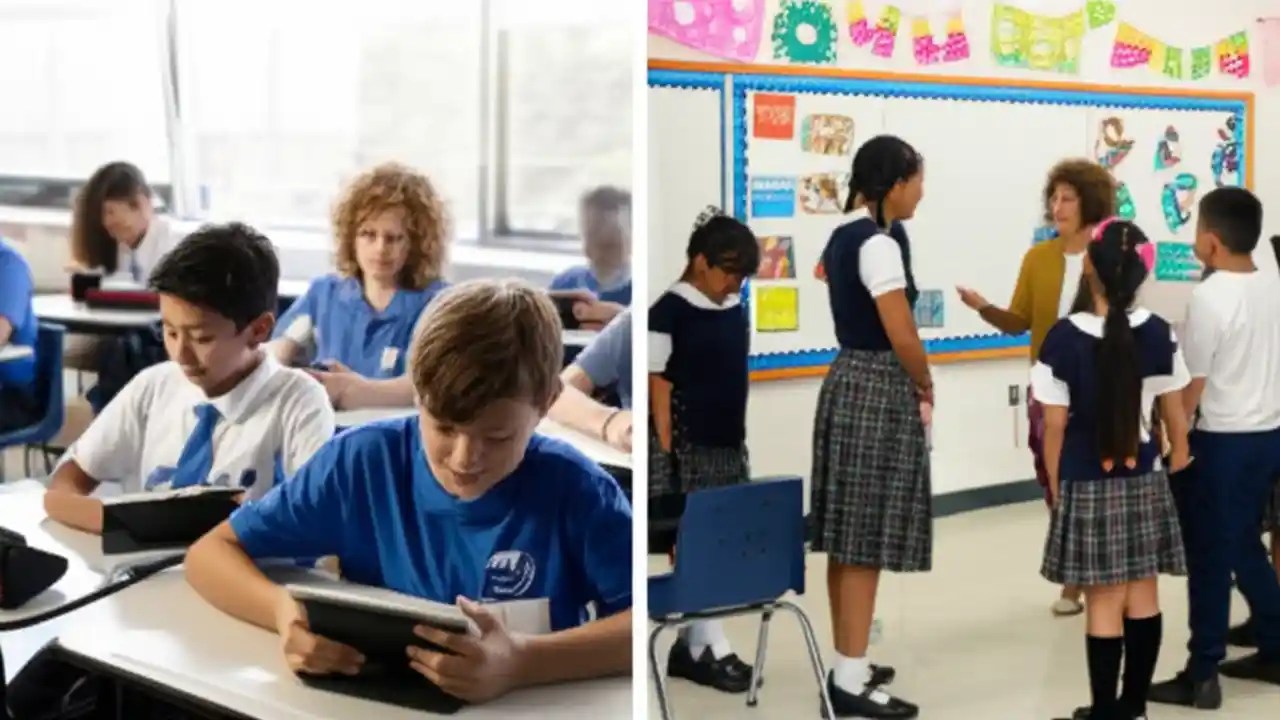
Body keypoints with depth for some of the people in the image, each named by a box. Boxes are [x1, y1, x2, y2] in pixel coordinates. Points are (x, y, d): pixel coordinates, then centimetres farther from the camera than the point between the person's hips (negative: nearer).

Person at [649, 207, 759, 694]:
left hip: (727, 446, 7)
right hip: (686, 447, -7)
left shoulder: (735, 310, 9)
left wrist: (742, 442, 13)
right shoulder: (669, 313, -11)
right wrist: (667, 456, -14)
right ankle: (710, 650, -1)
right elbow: (659, 388, -12)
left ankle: (688, 646, 15)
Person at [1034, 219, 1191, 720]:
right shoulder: (1159, 334, -6)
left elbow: (1055, 424, -9)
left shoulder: (1064, 337, -13)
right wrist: (1180, 463, 20)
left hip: (1088, 486, -3)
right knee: (1143, 595, 12)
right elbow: (1174, 414, 3)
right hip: (1145, 482, 3)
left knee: (1104, 602, 3)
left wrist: (1055, 484, 4)